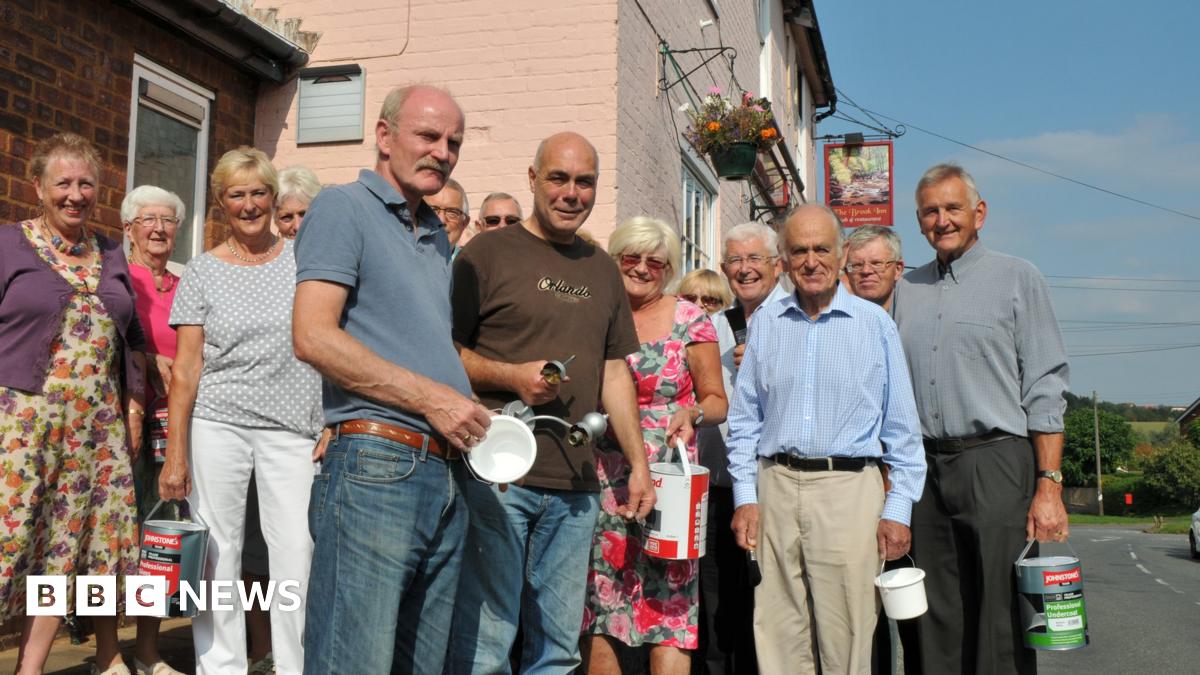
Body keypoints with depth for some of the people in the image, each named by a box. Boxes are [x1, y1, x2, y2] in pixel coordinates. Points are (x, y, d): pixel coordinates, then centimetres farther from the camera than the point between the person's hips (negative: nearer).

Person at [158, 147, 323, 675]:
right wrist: (175, 453, -4)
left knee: (298, 554, -6)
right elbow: (185, 369, 2)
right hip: (216, 424, 0)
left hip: (291, 428, 0)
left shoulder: (302, 259, 8)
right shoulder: (201, 272, 6)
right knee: (217, 553, 3)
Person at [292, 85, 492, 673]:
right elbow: (313, 337, -14)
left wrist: (478, 419, 8)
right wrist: (429, 396, -14)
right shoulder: (345, 207, -2)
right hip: (376, 463, -8)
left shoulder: (438, 237, 21)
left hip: (447, 473, 8)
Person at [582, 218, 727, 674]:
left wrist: (693, 413, -14)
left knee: (669, 610, -6)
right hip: (603, 482, 3)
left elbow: (717, 401, 6)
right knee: (596, 606, 4)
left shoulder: (690, 321, 4)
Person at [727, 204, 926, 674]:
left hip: (849, 490, -2)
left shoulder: (875, 323, 5)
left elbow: (902, 427, 5)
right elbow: (745, 420, 13)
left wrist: (898, 508, -1)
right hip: (775, 486, 2)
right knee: (778, 635, 5)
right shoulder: (765, 324, 12)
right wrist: (744, 497, 5)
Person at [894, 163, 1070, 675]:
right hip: (924, 469, 4)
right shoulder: (907, 289, 15)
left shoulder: (1017, 278, 5)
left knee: (1001, 626, -3)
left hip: (995, 463, -4)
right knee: (936, 623, 8)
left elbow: (1045, 389, -2)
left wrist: (1049, 485, -10)